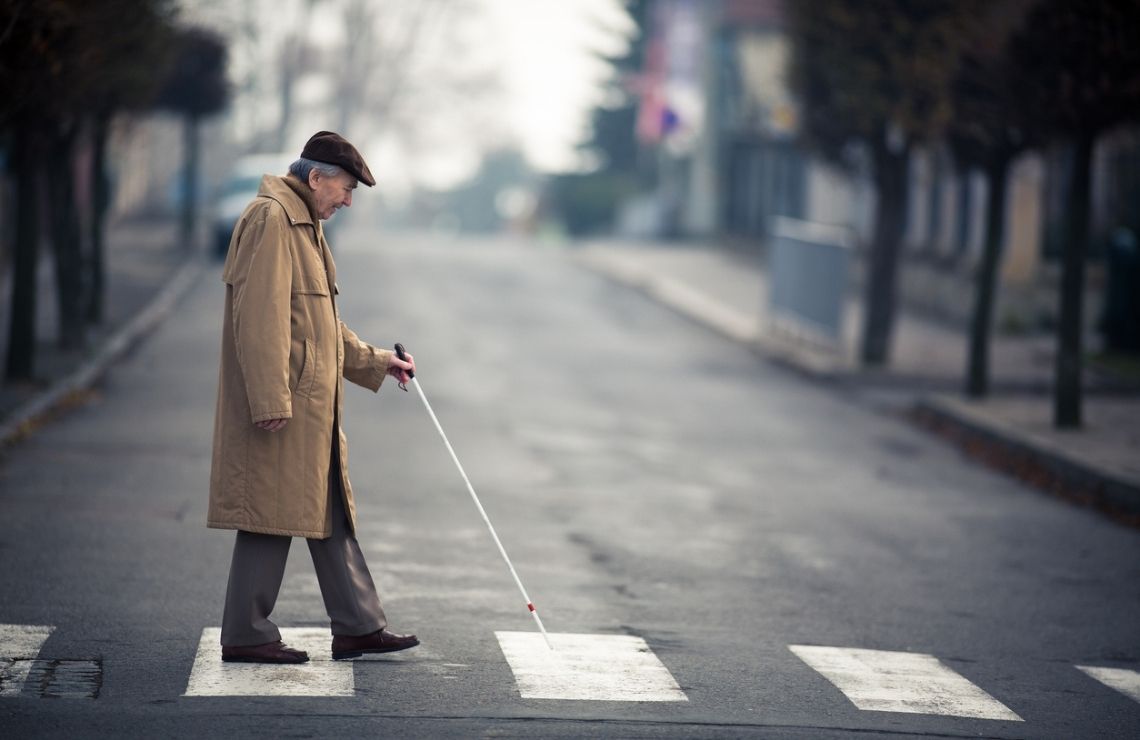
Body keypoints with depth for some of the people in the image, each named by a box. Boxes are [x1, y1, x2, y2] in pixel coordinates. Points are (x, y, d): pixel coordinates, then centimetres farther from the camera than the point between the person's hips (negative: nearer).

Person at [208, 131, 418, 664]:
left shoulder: (304, 224, 20)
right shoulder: (271, 219, -14)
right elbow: (260, 318, -22)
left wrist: (377, 362, 27)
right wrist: (271, 401, -26)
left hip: (312, 408, 11)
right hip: (280, 407, -11)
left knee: (331, 514, 12)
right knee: (271, 517, -5)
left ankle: (358, 627, 17)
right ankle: (246, 635, 2)